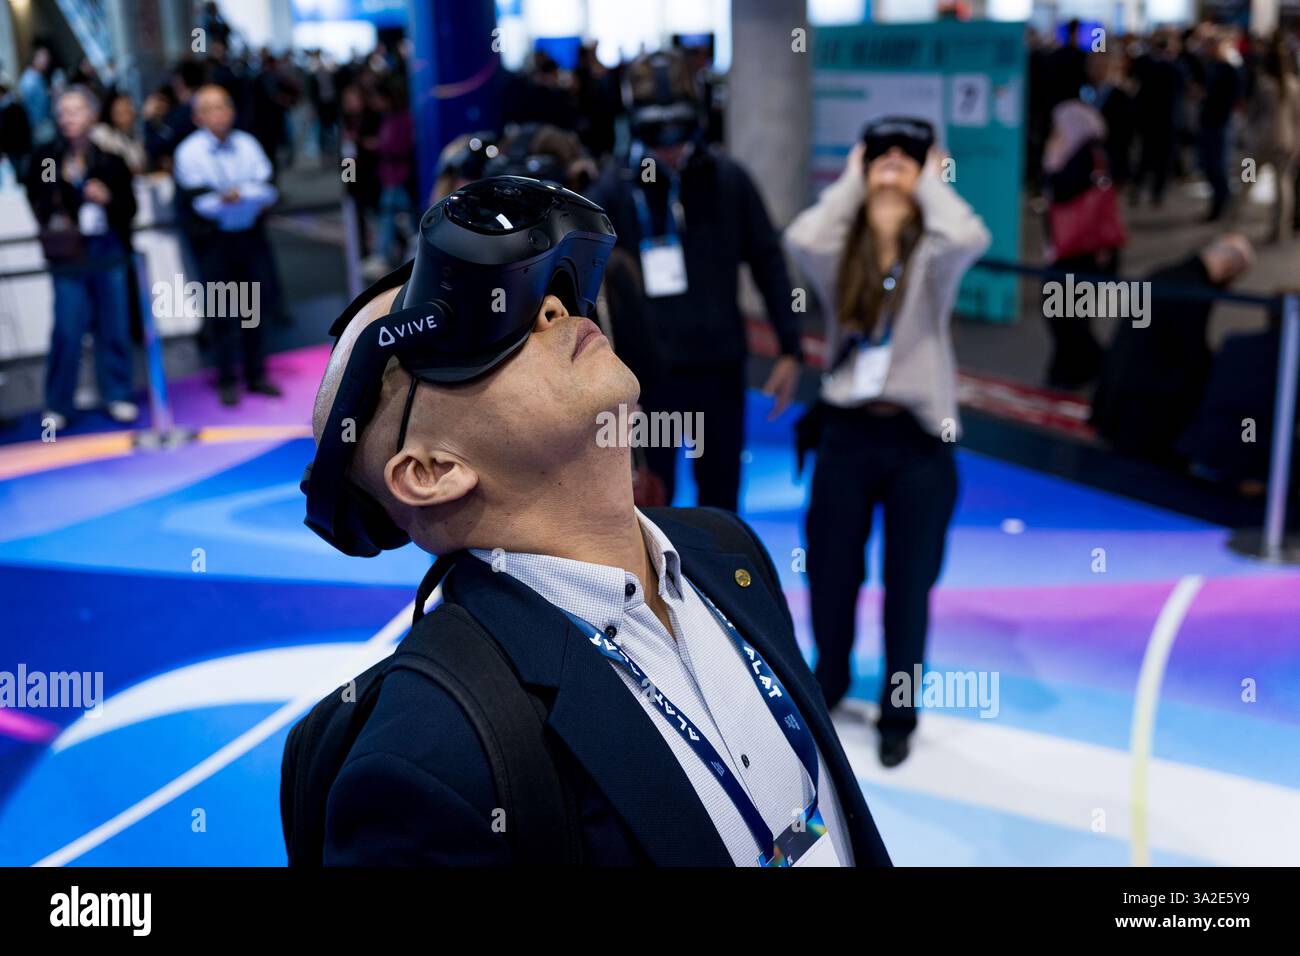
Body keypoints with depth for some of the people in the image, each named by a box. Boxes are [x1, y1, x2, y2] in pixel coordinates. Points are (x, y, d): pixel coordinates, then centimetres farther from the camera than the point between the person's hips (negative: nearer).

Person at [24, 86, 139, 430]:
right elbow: (38, 205, 7)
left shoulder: (110, 158, -1)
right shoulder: (46, 158, -1)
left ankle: (117, 396, 21)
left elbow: (129, 207, 4)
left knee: (114, 327, 7)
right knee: (67, 331, 0)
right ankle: (57, 405, 12)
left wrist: (108, 199, -15)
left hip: (109, 253, 1)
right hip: (69, 257, -1)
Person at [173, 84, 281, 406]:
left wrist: (240, 193, -20)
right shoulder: (189, 150, -6)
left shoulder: (247, 144, 4)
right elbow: (197, 200, -14)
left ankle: (256, 374, 21)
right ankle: (226, 379, 9)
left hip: (251, 233, 3)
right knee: (222, 312, -1)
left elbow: (268, 188, -5)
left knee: (256, 305, 9)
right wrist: (223, 200, -29)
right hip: (213, 238, -3)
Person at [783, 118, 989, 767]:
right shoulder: (841, 258, 2)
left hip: (917, 439, -1)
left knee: (909, 584, 7)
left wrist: (932, 182, -7)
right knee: (829, 571, 13)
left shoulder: (931, 260, -2)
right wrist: (849, 180, -6)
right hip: (846, 431, 2)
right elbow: (801, 239, -20)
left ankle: (898, 714, 25)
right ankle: (829, 681, 39)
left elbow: (970, 238, -25)